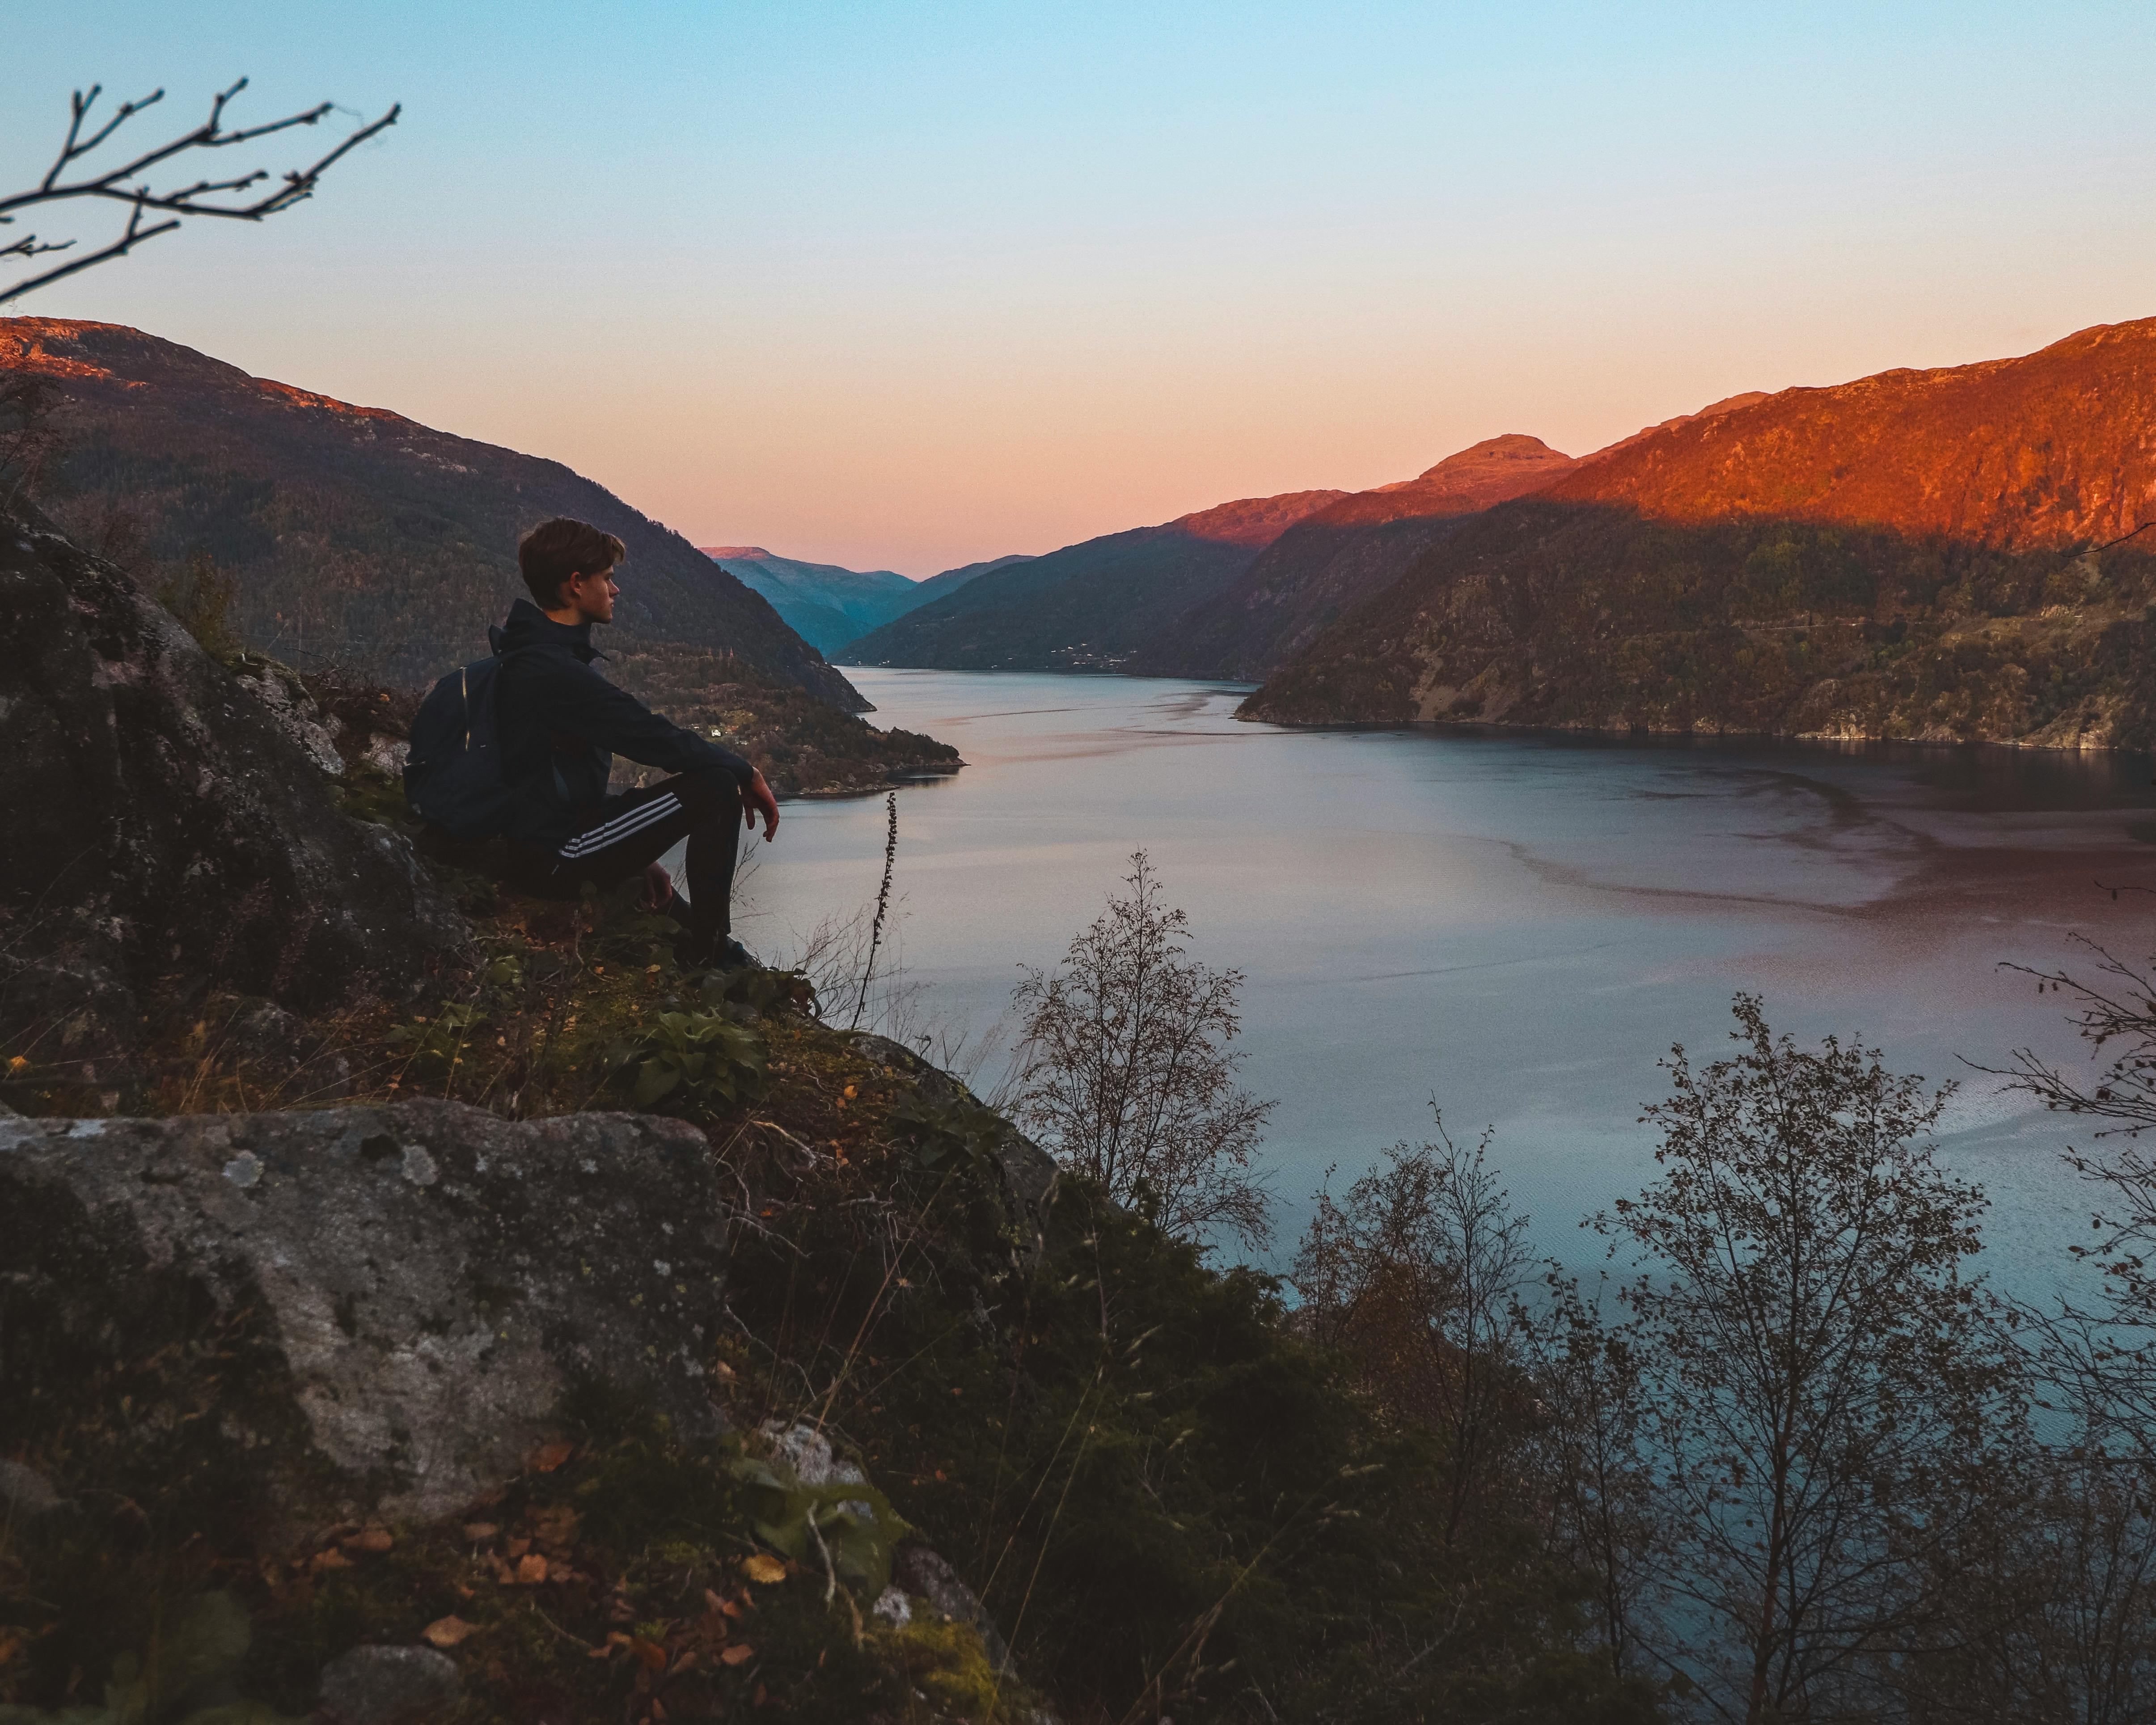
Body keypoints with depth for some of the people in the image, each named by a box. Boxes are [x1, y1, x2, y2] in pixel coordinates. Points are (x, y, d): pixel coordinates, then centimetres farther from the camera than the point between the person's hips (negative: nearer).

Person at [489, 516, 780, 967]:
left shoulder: (532, 655, 13)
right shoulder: (555, 671, -21)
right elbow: (655, 739, -22)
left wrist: (641, 860, 16)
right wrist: (747, 774, -8)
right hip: (554, 856, -11)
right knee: (716, 787, -16)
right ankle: (709, 950, -6)